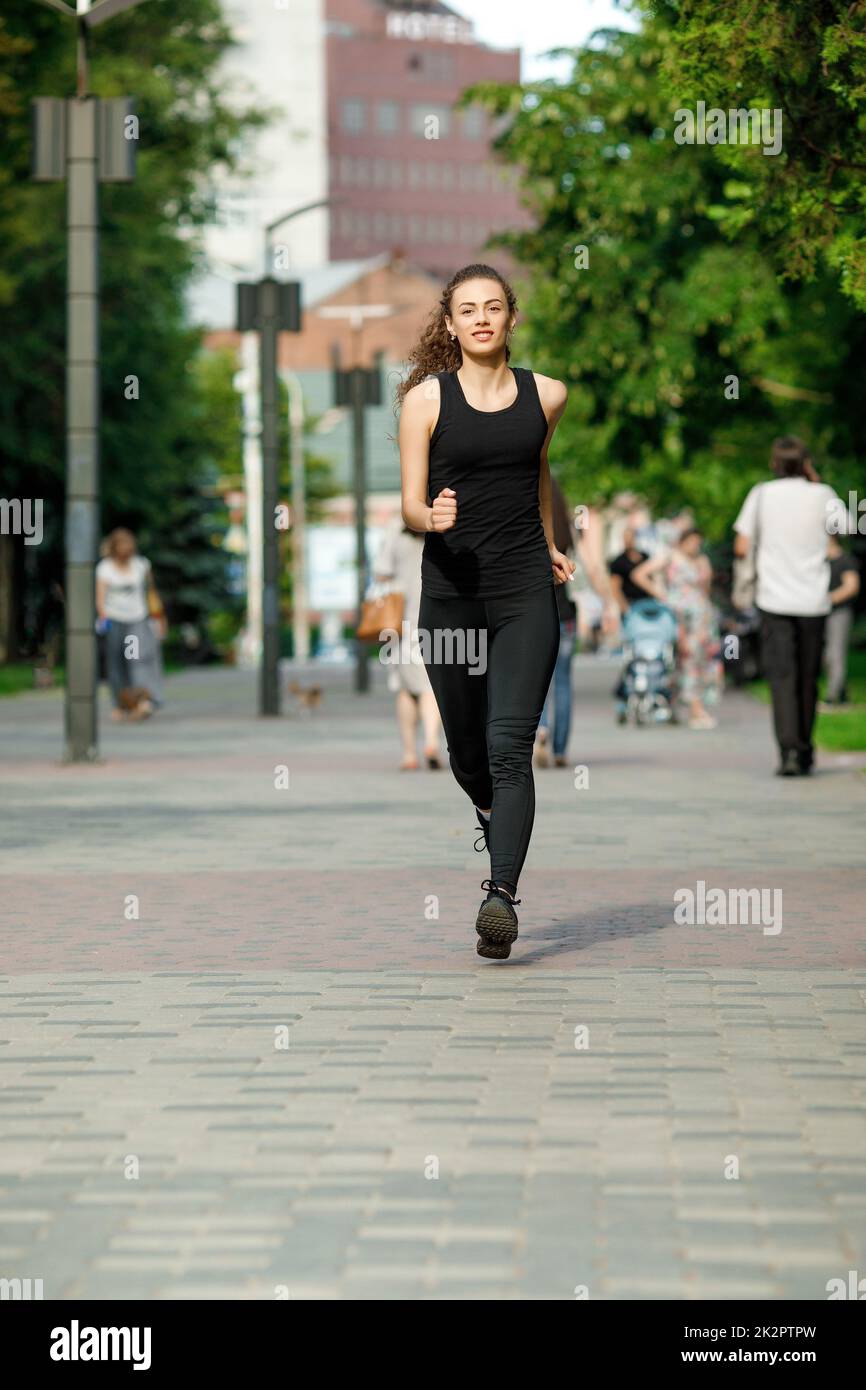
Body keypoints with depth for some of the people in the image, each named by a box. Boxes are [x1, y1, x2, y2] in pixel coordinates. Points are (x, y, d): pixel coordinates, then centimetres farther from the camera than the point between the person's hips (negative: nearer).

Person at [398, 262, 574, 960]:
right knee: (467, 751, 11)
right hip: (450, 589, 0)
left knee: (510, 746, -15)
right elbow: (410, 504, 0)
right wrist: (431, 517, -23)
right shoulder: (427, 398, 0)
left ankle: (502, 897, -22)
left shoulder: (546, 395, 5)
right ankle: (495, 821, 45)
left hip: (526, 591, 0)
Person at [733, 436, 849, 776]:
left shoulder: (762, 494, -2)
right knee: (808, 678, 13)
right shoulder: (822, 495, 0)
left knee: (782, 677, -5)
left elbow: (742, 547, -1)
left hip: (774, 598, -1)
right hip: (813, 600, 1)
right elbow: (846, 528, 20)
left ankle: (789, 750, -19)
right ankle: (805, 752, 21)